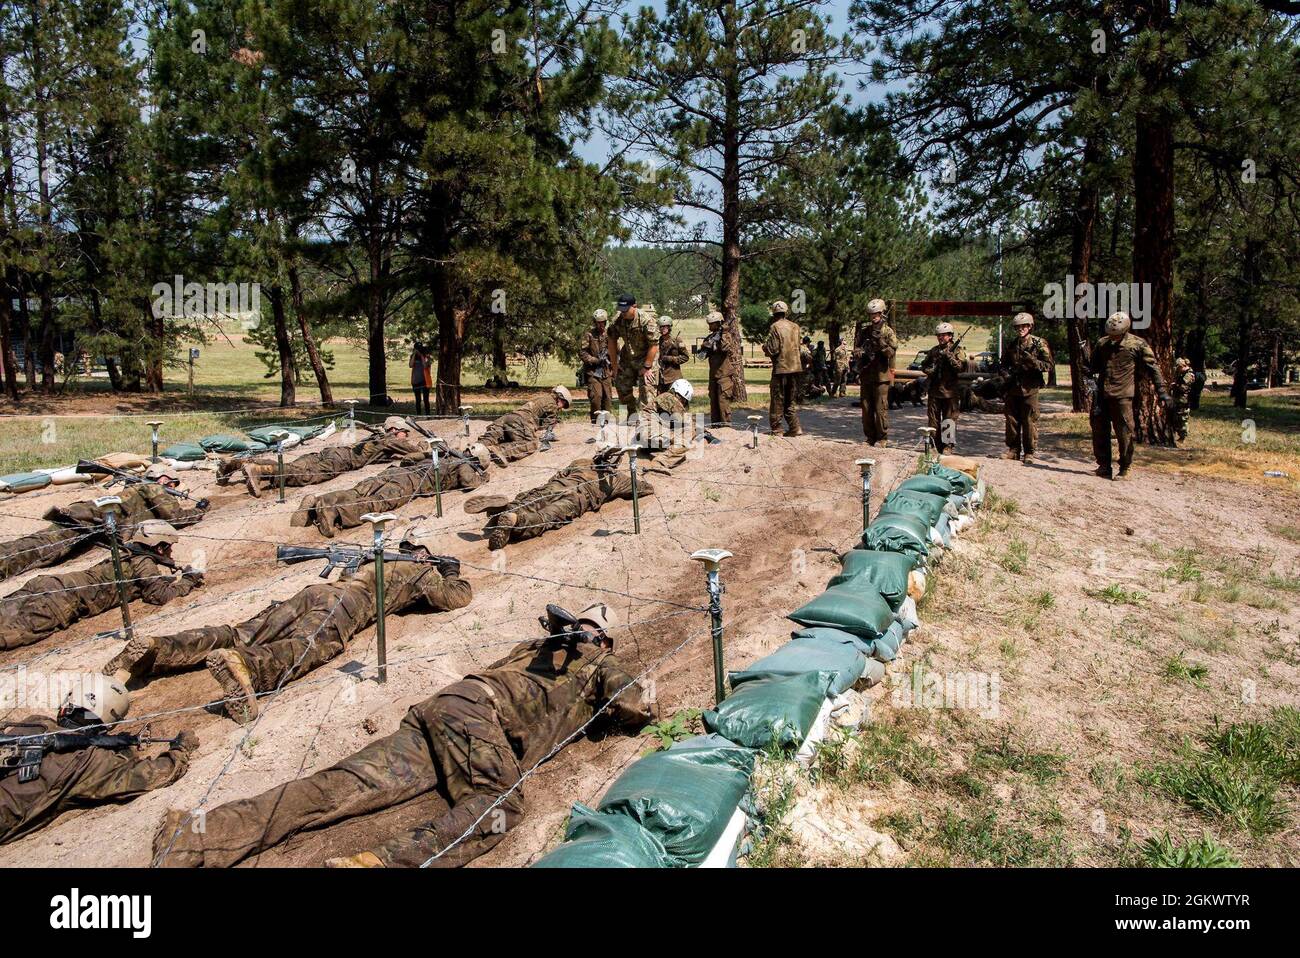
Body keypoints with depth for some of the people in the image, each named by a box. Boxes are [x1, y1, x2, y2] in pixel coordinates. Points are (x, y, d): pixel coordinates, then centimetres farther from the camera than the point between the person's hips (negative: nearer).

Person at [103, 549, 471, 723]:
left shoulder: (387, 560, 40)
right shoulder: (423, 572, 21)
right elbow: (459, 598, 24)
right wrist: (452, 578, 47)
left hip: (314, 591, 7)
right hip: (344, 604, -7)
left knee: (238, 635, -4)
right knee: (305, 648, -33)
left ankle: (155, 649, -21)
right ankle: (241, 666, -64)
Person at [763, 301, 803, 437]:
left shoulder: (775, 327, -10)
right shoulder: (795, 326, 8)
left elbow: (772, 349, -15)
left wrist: (764, 347, 6)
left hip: (781, 367, -5)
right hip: (795, 366, 5)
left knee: (777, 400, 2)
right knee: (792, 400, 12)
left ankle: (776, 429, 5)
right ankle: (794, 427, 7)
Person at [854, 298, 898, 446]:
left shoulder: (888, 332, 0)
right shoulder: (863, 331, 11)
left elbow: (891, 352, -8)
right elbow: (855, 350, 9)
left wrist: (880, 341, -20)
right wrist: (862, 353, -13)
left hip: (881, 375, -5)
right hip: (865, 374, 5)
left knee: (881, 408, -5)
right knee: (866, 408, 8)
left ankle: (882, 438, 2)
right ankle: (870, 437, 17)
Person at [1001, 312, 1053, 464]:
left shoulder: (1039, 344, -2)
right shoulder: (1012, 345, 12)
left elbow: (1048, 365, -6)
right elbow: (1005, 365, 23)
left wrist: (1033, 361, -21)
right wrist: (1006, 373, 6)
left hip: (1030, 389, -5)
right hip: (1012, 389, 5)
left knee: (1030, 422, -2)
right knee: (1012, 420, 8)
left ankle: (1029, 453, 5)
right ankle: (1013, 449, 19)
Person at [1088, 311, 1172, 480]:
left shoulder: (1138, 344, -1)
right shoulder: (1102, 343, 10)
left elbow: (1152, 369, 0)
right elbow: (1093, 367, 22)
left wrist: (1162, 392, -6)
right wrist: (1086, 366, -2)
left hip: (1122, 396, -4)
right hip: (1101, 395, 4)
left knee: (1124, 434, -2)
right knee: (1099, 431, 6)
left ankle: (1124, 469, 9)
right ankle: (1104, 466, 18)